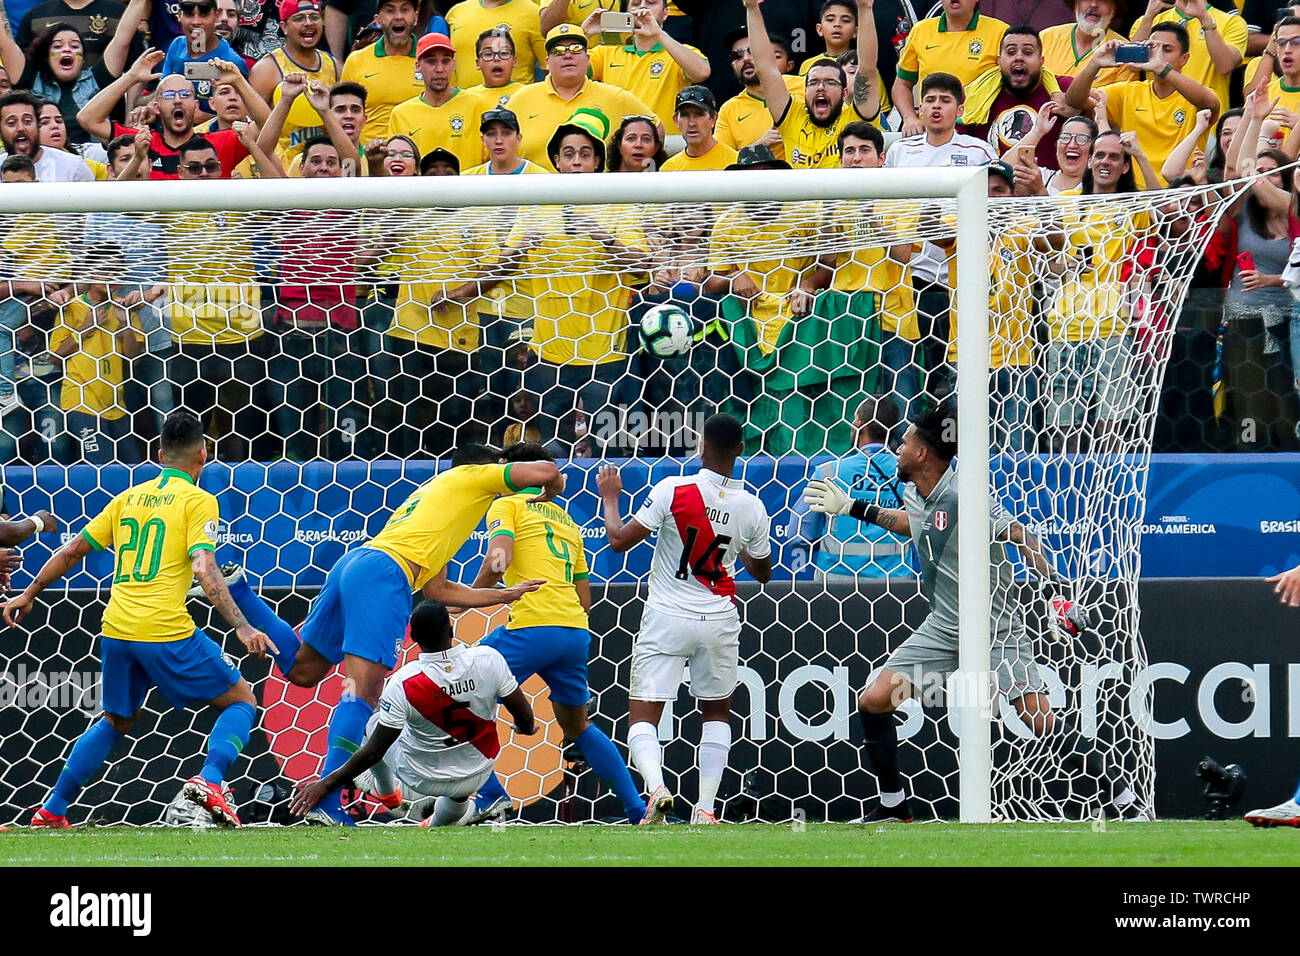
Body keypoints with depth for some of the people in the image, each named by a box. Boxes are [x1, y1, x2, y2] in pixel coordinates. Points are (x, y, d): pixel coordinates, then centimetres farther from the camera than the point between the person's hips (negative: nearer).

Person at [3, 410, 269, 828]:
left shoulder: (129, 498, 16)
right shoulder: (198, 500, -1)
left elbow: (72, 551, 20)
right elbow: (204, 569, -14)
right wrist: (242, 627, -17)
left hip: (116, 631, 6)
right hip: (166, 631, -6)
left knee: (116, 722, 26)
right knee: (241, 700, 8)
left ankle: (51, 810, 21)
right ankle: (209, 780, -16)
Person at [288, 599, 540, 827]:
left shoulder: (403, 683, -29)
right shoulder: (488, 658, -24)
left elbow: (374, 752, -22)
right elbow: (525, 717, -10)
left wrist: (325, 784, -11)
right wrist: (526, 728, 15)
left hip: (421, 780, -2)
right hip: (478, 775, 2)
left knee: (375, 719, 28)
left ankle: (384, 788, 49)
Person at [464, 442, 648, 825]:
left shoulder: (507, 507, 7)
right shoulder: (567, 522, 27)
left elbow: (498, 560, -12)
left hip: (532, 628, -7)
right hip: (576, 632, 7)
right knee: (577, 725, 23)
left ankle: (489, 796, -10)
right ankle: (638, 808, 20)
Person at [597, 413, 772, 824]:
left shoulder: (672, 490, -13)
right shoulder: (752, 507, -3)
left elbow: (620, 540, -10)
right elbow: (762, 572, 11)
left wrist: (610, 497, 7)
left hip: (666, 619, -3)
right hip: (719, 621, 3)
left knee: (642, 716, 1)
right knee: (717, 711, 21)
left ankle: (656, 787, -26)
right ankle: (706, 807, 10)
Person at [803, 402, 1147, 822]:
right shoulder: (915, 493, 4)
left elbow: (1020, 535, -19)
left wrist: (1054, 584, -28)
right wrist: (852, 508, 31)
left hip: (997, 627, -8)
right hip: (944, 626, 8)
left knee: (1039, 718, -17)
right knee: (874, 701, -2)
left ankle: (1123, 798, -9)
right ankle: (893, 808, 12)